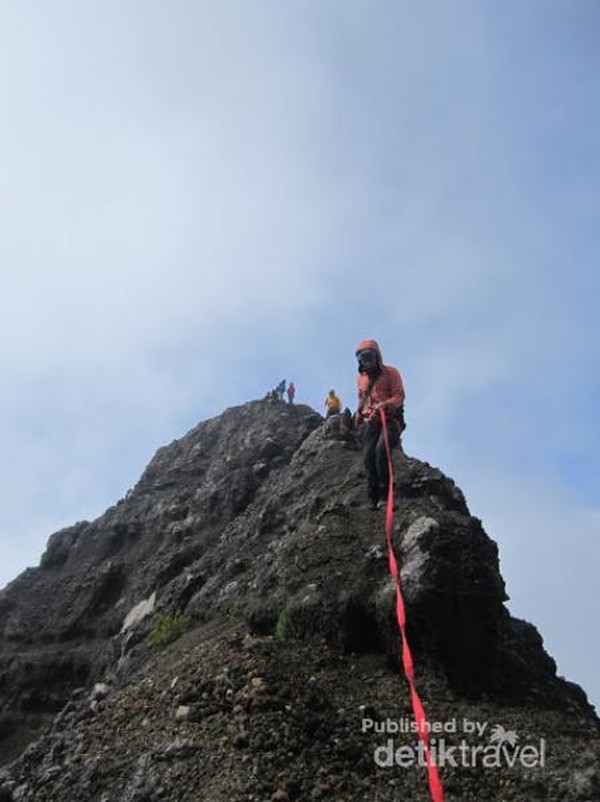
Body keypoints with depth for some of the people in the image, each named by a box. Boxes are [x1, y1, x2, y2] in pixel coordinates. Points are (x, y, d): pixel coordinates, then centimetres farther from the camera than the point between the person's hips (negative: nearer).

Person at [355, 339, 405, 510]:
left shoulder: (390, 373, 2)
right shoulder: (361, 377, 18)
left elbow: (399, 396, -7)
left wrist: (385, 404, -26)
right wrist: (358, 418, 28)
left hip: (390, 419, -4)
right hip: (371, 421, 5)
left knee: (381, 449, -28)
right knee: (368, 454, -13)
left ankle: (385, 491, -20)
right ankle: (373, 497, -12)